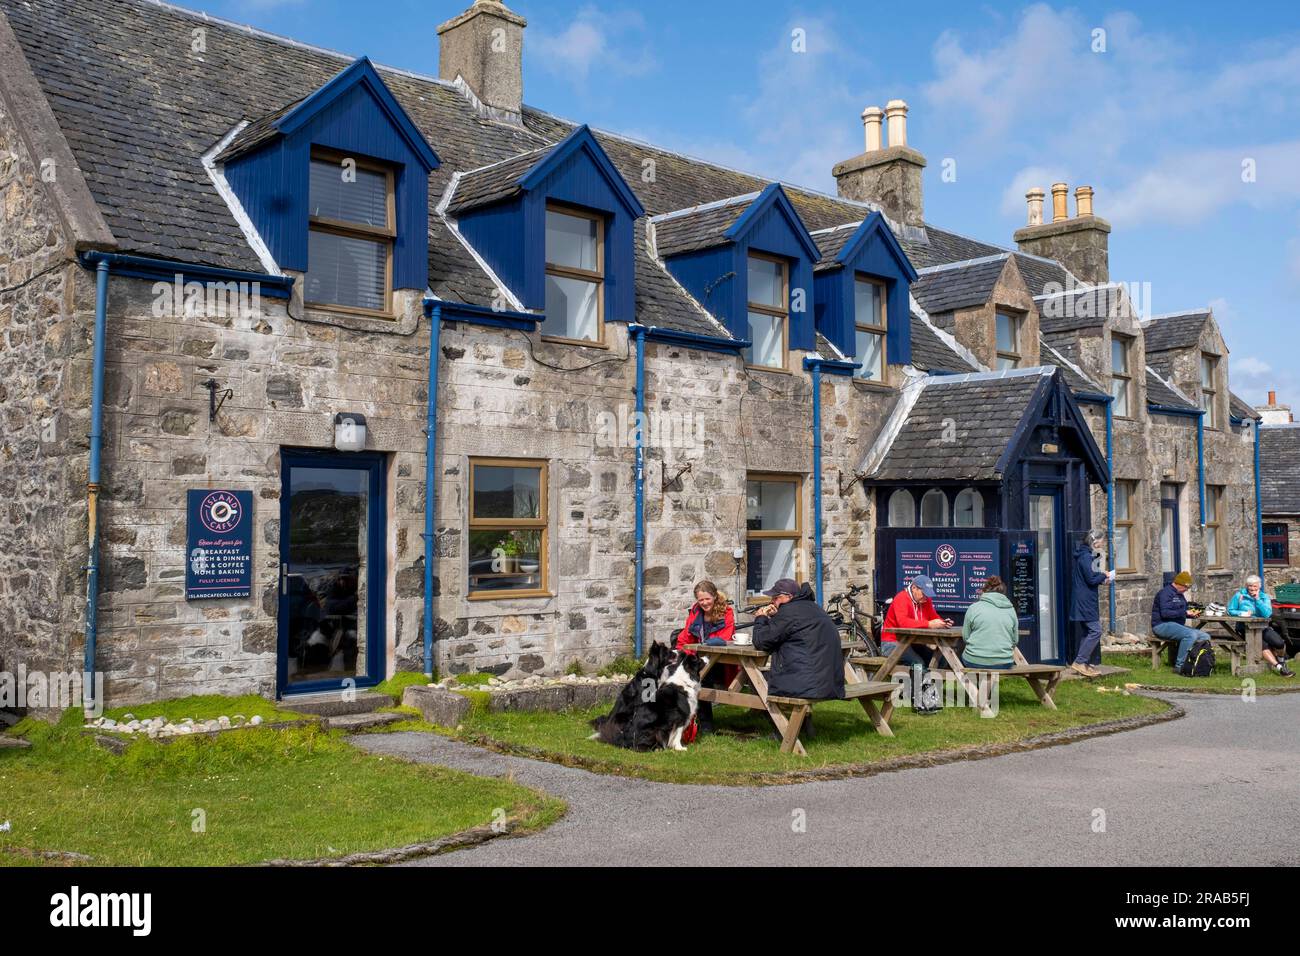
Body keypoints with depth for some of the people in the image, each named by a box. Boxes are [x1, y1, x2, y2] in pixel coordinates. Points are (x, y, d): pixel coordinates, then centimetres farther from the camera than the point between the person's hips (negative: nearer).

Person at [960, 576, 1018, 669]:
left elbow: (965, 637, 3)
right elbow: (1015, 640, 11)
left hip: (975, 662, -2)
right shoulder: (1011, 609, 7)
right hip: (1004, 664, 3)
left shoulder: (973, 608, -1)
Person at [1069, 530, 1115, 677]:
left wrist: (1102, 580, 11)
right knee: (1095, 631, -12)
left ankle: (1085, 664, 15)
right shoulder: (1086, 557, -15)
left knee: (1089, 632, 13)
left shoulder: (1086, 555, 18)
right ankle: (1079, 662, -12)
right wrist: (1104, 575, -4)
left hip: (1084, 601, 11)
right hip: (1085, 602, -11)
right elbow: (1091, 578, -20)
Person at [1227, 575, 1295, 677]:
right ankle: (1279, 667, -17)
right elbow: (1230, 610, 4)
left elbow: (1267, 614, -9)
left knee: (1279, 643, -18)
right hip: (1245, 628, -3)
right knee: (1263, 645, -27)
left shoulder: (1264, 597, 6)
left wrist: (1257, 599, -14)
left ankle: (1281, 661, 13)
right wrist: (1242, 613, -14)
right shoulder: (1239, 595, 2)